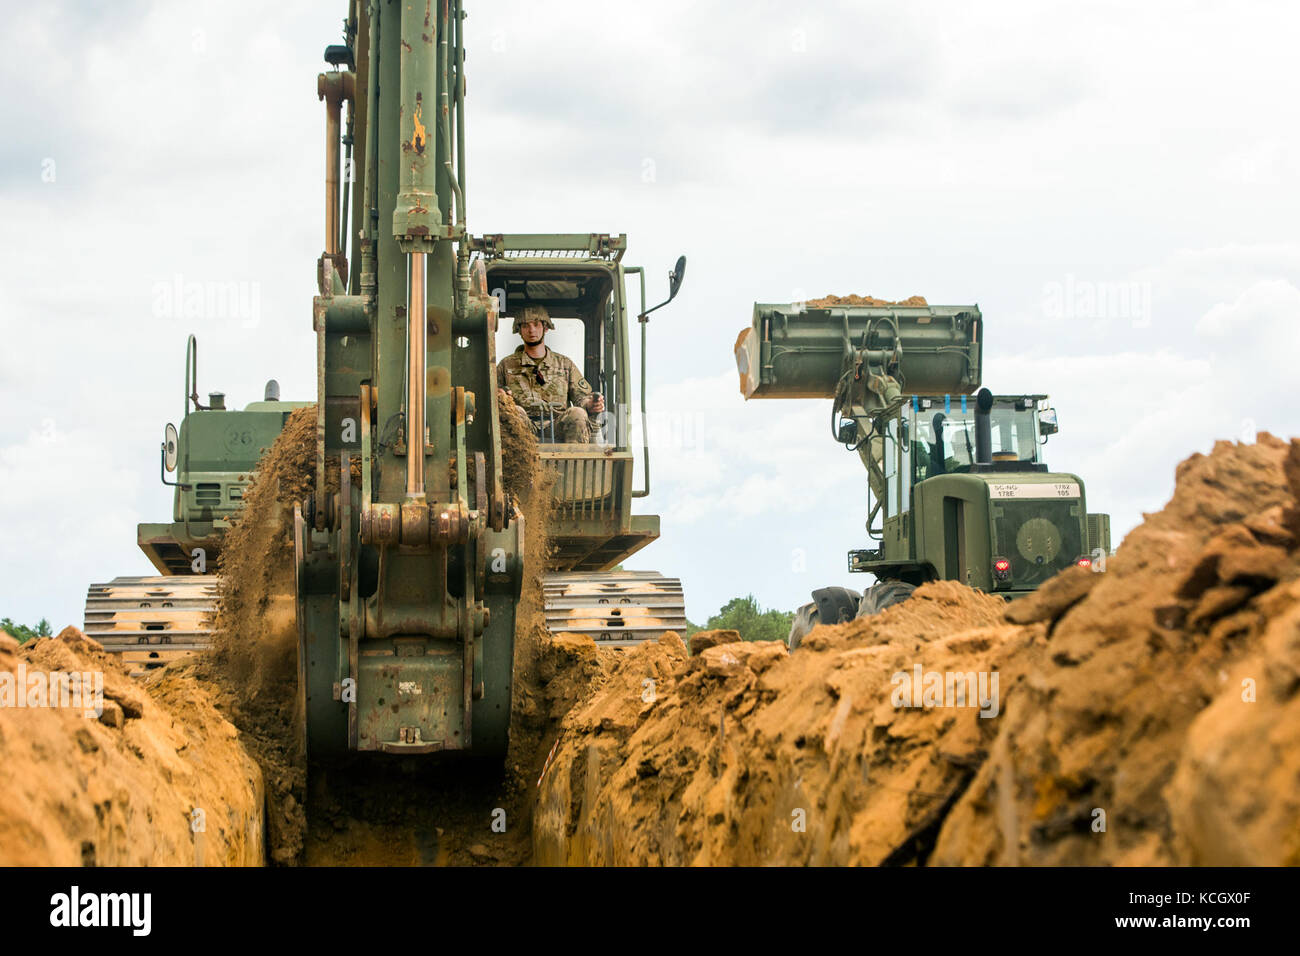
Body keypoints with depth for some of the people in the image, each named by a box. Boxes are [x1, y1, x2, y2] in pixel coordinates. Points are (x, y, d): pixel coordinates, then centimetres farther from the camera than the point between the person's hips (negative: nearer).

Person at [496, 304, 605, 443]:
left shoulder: (565, 364, 24)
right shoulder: (506, 365, 22)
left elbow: (581, 396, 17)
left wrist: (589, 404, -9)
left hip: (558, 429, 1)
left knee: (577, 414, -31)